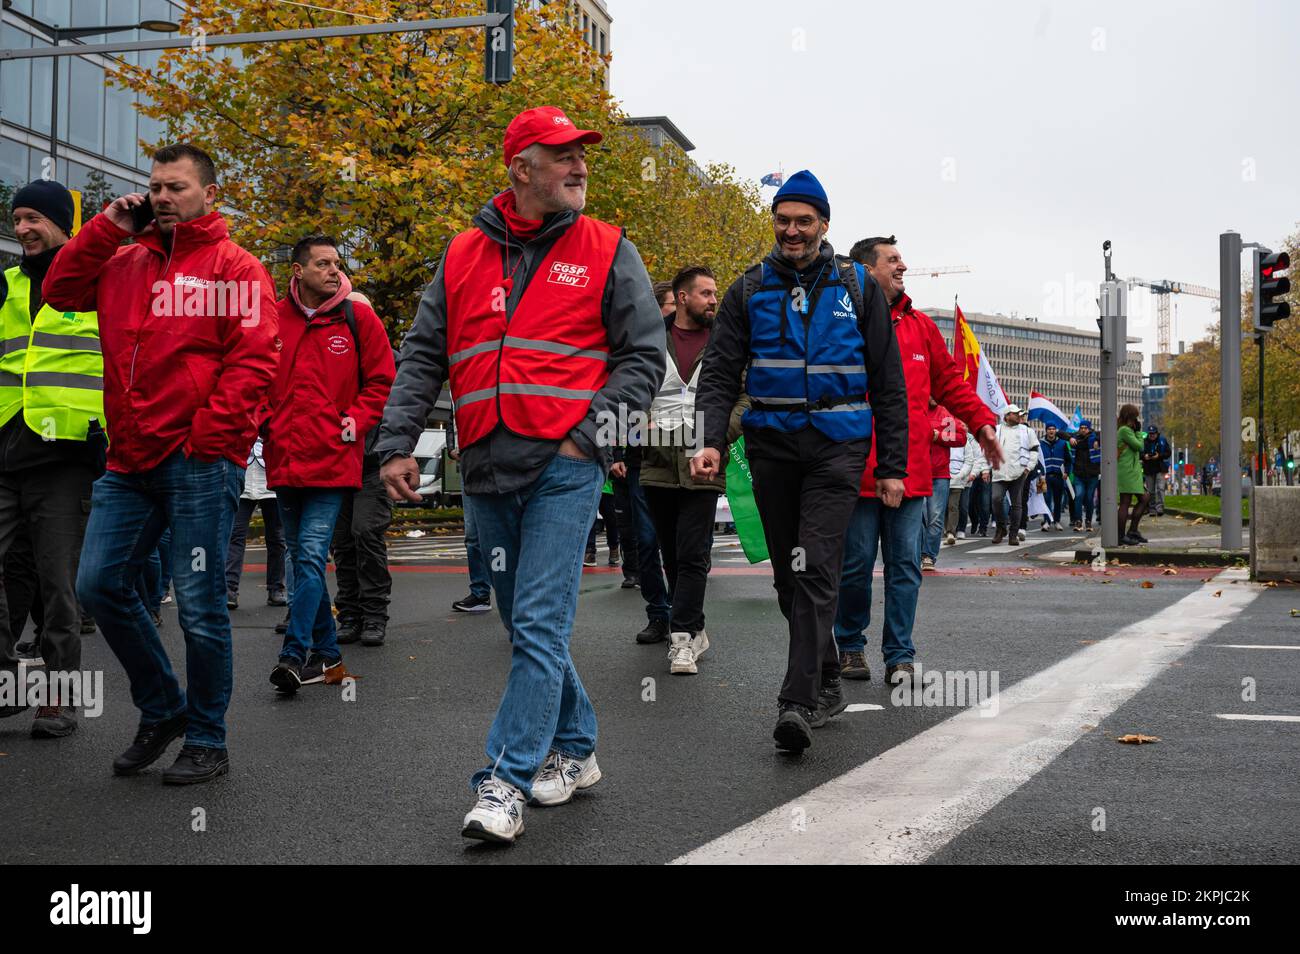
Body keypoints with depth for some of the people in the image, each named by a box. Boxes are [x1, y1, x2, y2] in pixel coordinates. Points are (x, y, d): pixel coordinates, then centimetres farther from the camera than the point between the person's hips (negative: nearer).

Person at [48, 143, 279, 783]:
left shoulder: (234, 268, 0)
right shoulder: (125, 263, 18)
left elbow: (255, 359, -8)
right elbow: (60, 290, 11)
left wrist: (209, 434, -15)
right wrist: (109, 226, 5)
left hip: (199, 461, -6)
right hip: (130, 461, 6)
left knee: (199, 604, -1)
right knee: (99, 584, 6)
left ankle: (206, 740, 14)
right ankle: (162, 709, 24)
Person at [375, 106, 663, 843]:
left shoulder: (607, 251, 3)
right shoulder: (463, 256, 11)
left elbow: (644, 354, 1)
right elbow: (422, 358, 13)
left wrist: (590, 432, -9)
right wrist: (397, 444, 3)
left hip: (565, 469, -4)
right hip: (488, 472, 4)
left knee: (540, 627, -9)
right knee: (530, 627, 13)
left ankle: (506, 783, -3)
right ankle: (575, 750, 30)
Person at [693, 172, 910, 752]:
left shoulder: (858, 287, 6)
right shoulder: (749, 291, 8)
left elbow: (887, 383, 7)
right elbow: (720, 373, 3)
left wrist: (892, 465, 1)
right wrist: (711, 439, -15)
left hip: (837, 444, -3)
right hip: (771, 443, 3)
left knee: (815, 569, -15)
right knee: (788, 575, 9)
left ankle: (797, 703, -17)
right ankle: (827, 684, 25)